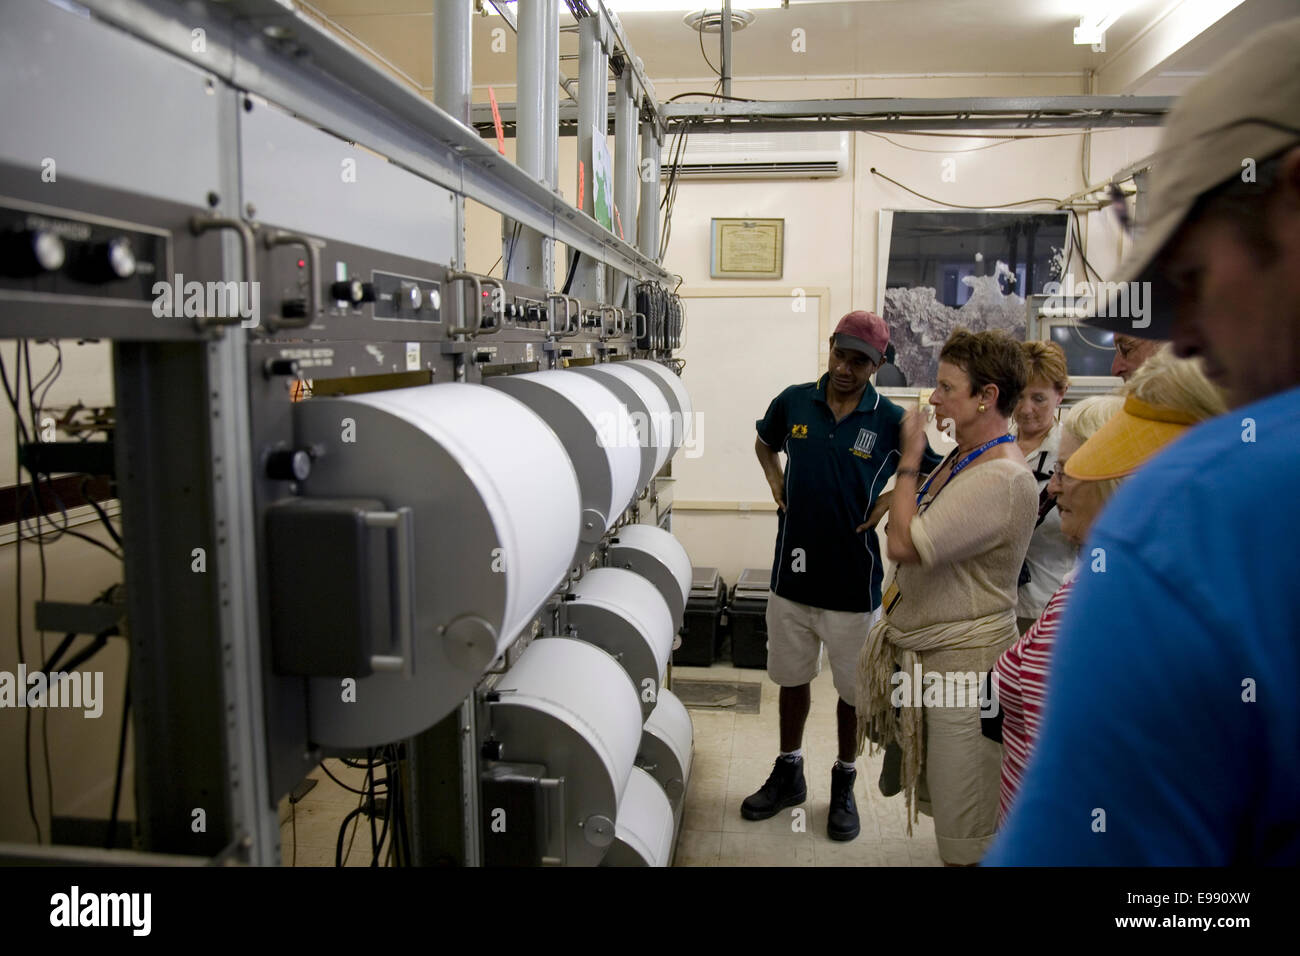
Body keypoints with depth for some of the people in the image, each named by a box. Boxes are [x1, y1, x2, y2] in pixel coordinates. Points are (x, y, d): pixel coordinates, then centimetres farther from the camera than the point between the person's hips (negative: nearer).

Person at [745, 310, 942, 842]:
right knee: (792, 679, 18)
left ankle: (844, 786, 34)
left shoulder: (892, 421, -10)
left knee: (853, 690, 13)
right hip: (793, 574, 3)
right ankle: (788, 774, 37)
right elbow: (765, 443, 19)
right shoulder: (793, 403, -2)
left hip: (853, 582, -2)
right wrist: (776, 482, 3)